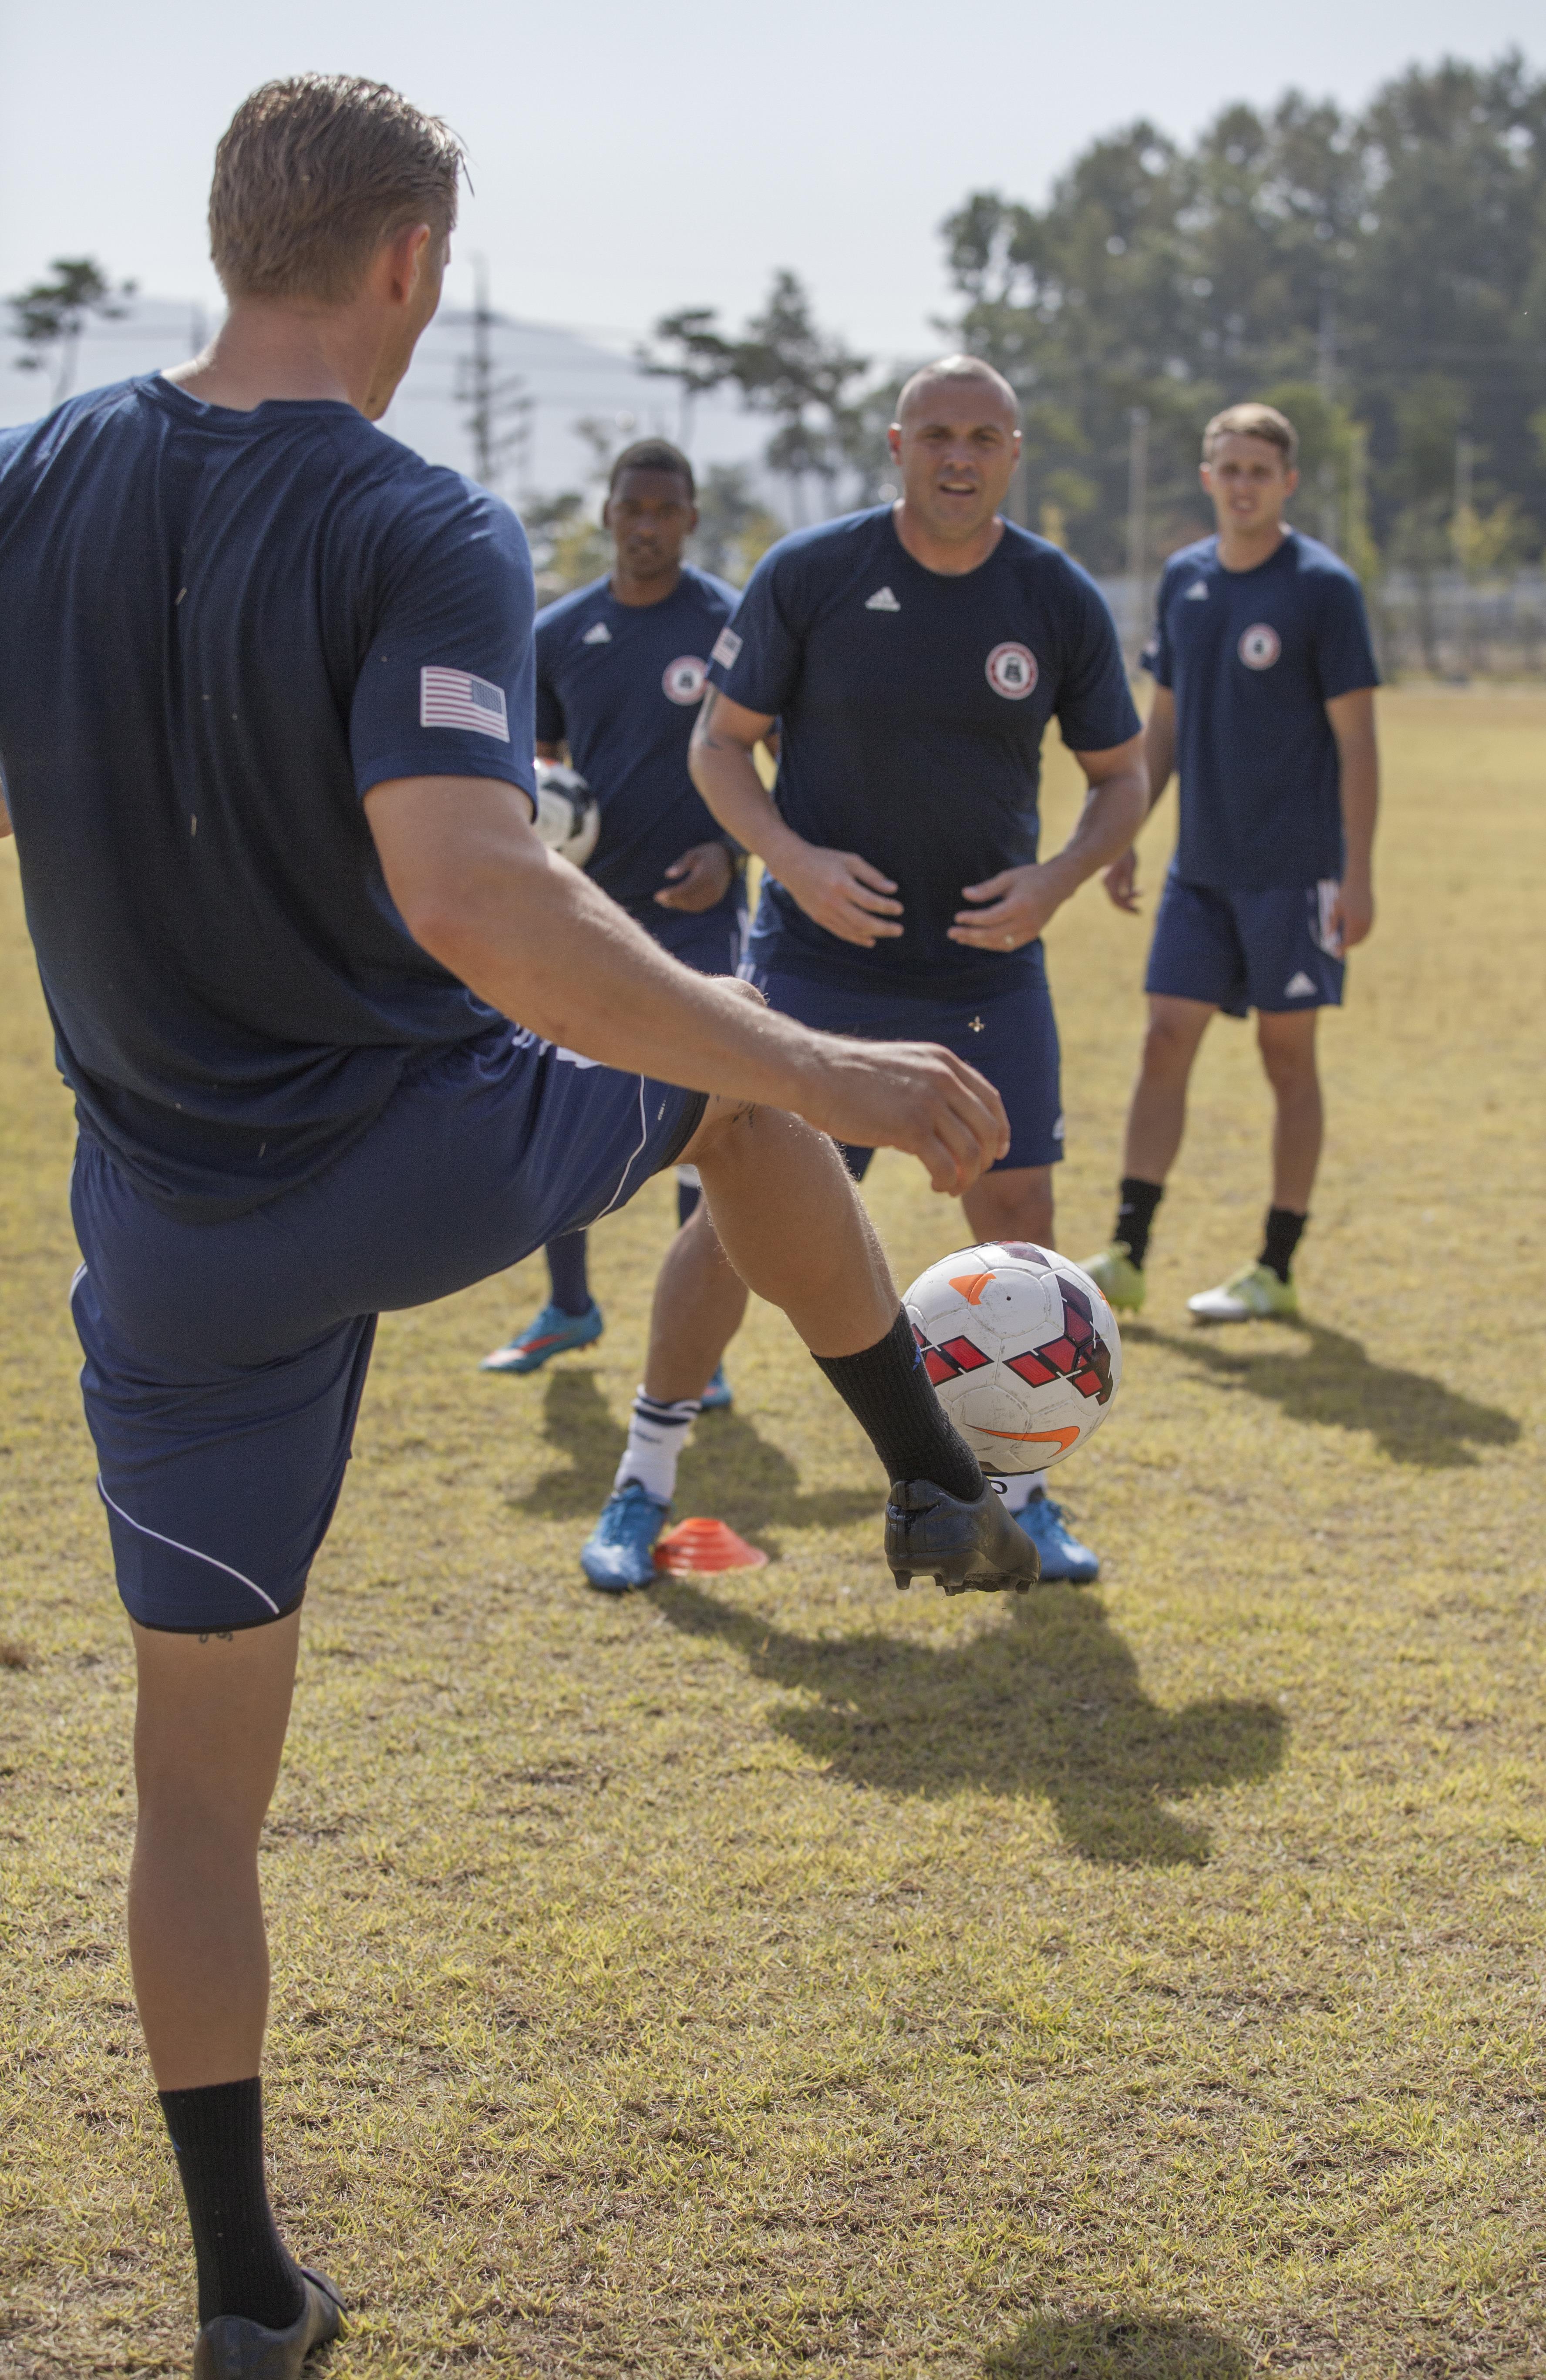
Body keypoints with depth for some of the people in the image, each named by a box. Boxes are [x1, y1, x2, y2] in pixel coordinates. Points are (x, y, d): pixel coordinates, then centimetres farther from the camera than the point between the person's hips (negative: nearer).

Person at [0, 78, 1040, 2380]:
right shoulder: (425, 539, -19)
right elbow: (476, 905, -33)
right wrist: (825, 1080, -27)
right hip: (441, 1153, -3)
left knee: (200, 1774, 14)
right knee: (741, 1062, 30)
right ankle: (940, 1486, 36)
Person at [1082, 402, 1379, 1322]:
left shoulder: (1322, 585, -8)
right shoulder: (1184, 579, 8)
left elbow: (1356, 738, -9)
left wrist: (1359, 873, -14)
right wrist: (1125, 834, 12)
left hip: (1294, 868, -5)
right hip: (1200, 866, 5)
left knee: (1289, 1054, 2)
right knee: (1166, 1043, 1)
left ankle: (1277, 1270, 11)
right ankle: (1127, 1260, 5)